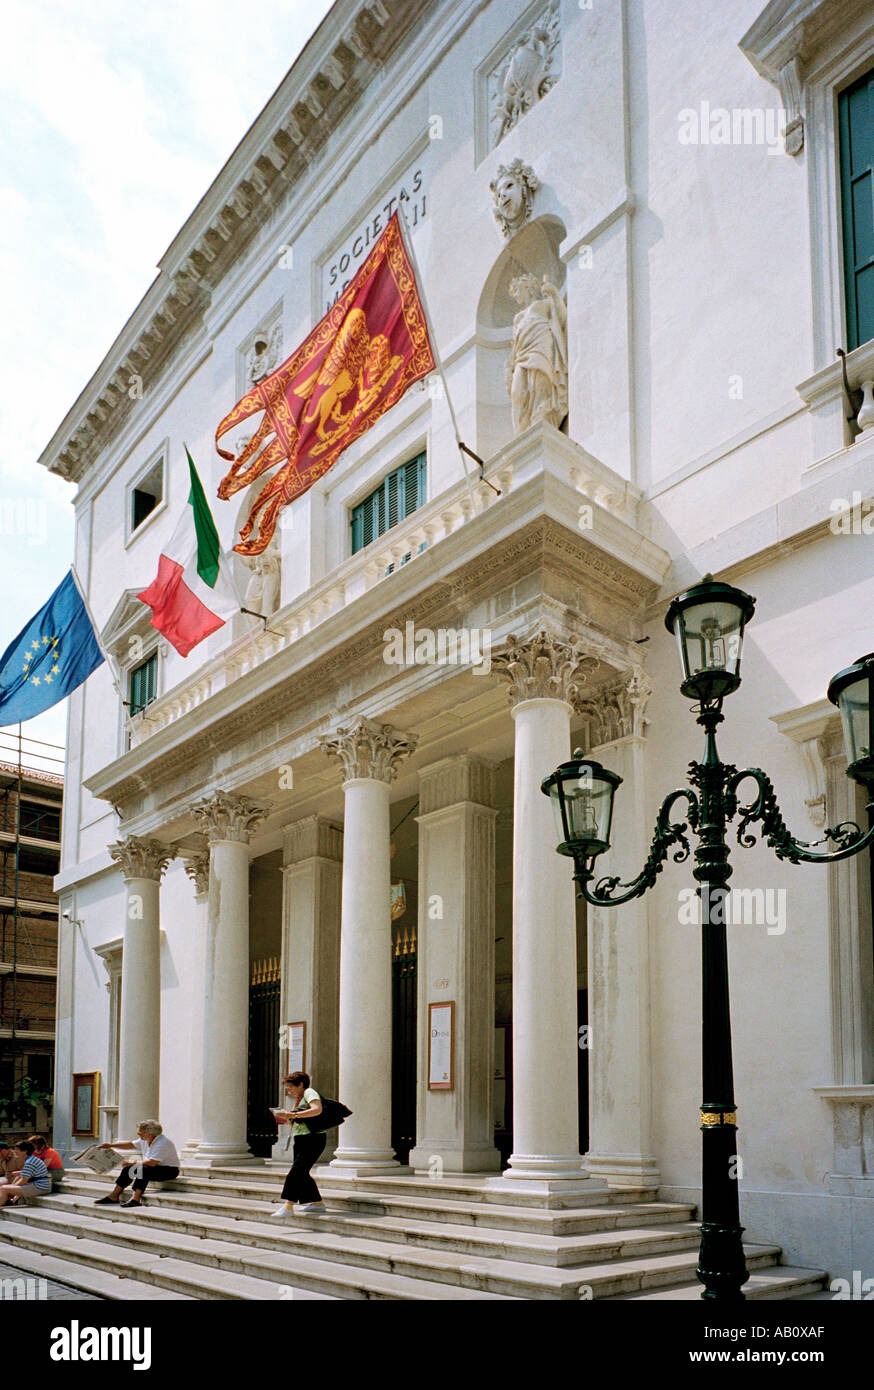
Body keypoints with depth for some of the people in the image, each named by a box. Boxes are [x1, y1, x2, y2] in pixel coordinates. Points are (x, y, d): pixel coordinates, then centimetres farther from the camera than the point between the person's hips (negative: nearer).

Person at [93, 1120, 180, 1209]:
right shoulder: (145, 1140, 3)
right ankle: (114, 1196, -3)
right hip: (154, 1167, 9)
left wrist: (133, 1162, -18)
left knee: (142, 1169, -32)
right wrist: (111, 1145, 14)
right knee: (128, 1168, -6)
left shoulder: (163, 1143, -26)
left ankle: (135, 1199, -35)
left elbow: (151, 1163, -30)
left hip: (169, 1170, -9)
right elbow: (131, 1144, 18)